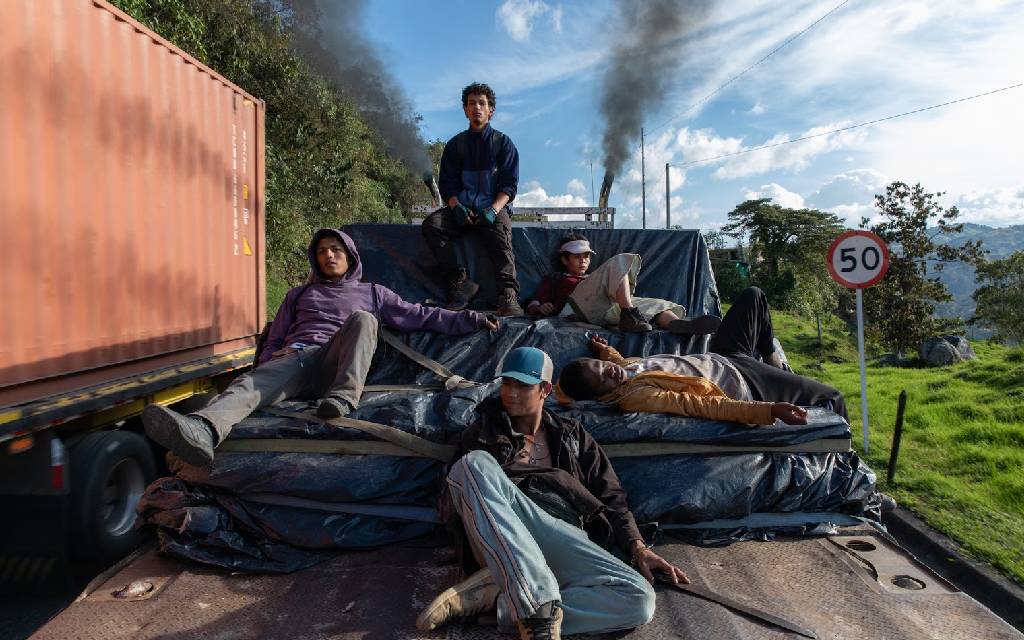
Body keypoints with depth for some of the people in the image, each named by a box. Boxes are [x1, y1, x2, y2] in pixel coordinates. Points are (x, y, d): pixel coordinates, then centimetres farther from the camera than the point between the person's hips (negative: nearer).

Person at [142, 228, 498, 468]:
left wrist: (470, 319, 10)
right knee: (251, 384, -33)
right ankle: (203, 431, -64)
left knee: (362, 319, -29)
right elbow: (274, 340, 30)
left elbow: (418, 316, 20)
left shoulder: (371, 293, 27)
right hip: (294, 360, 1)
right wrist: (270, 362, 5)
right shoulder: (299, 295, 34)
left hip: (334, 365, -1)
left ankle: (343, 397, -46)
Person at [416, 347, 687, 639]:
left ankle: (493, 593, -27)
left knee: (640, 599, -26)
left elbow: (610, 494, 19)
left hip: (564, 537, 1)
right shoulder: (487, 428, 22)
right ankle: (539, 604, -39)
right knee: (475, 463, -31)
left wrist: (636, 546, 3)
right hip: (500, 535, -1)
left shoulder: (572, 435, 24)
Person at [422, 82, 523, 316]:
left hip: (495, 207, -2)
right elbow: (446, 183, 11)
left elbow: (509, 184, 3)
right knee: (431, 224, -27)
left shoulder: (503, 143, 12)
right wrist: (456, 206, -12)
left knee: (501, 235, -36)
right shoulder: (455, 144, 18)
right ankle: (460, 283, -28)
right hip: (462, 207, 3)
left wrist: (493, 209, -17)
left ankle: (508, 296, -50)